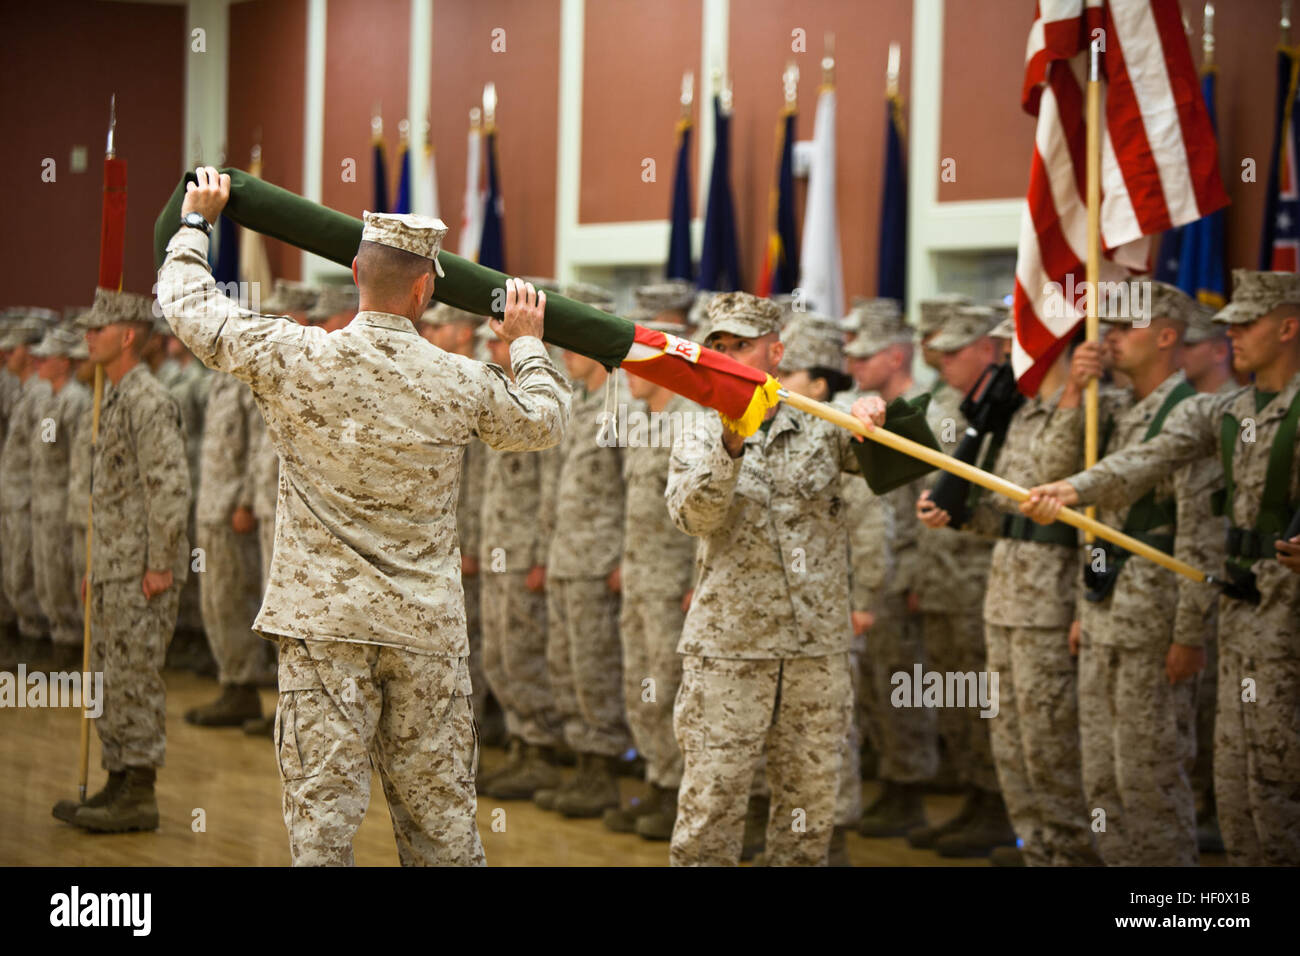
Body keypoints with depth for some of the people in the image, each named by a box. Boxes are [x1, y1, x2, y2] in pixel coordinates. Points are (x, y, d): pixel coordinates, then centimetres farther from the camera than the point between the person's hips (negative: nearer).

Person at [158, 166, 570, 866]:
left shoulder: (294, 359, -7)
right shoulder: (461, 384, -3)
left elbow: (190, 307, 6)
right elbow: (543, 420, 16)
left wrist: (196, 220, 23)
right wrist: (527, 344, 33)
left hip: (322, 623, -1)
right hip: (426, 626, 1)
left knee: (321, 812, 1)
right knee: (439, 815, 11)